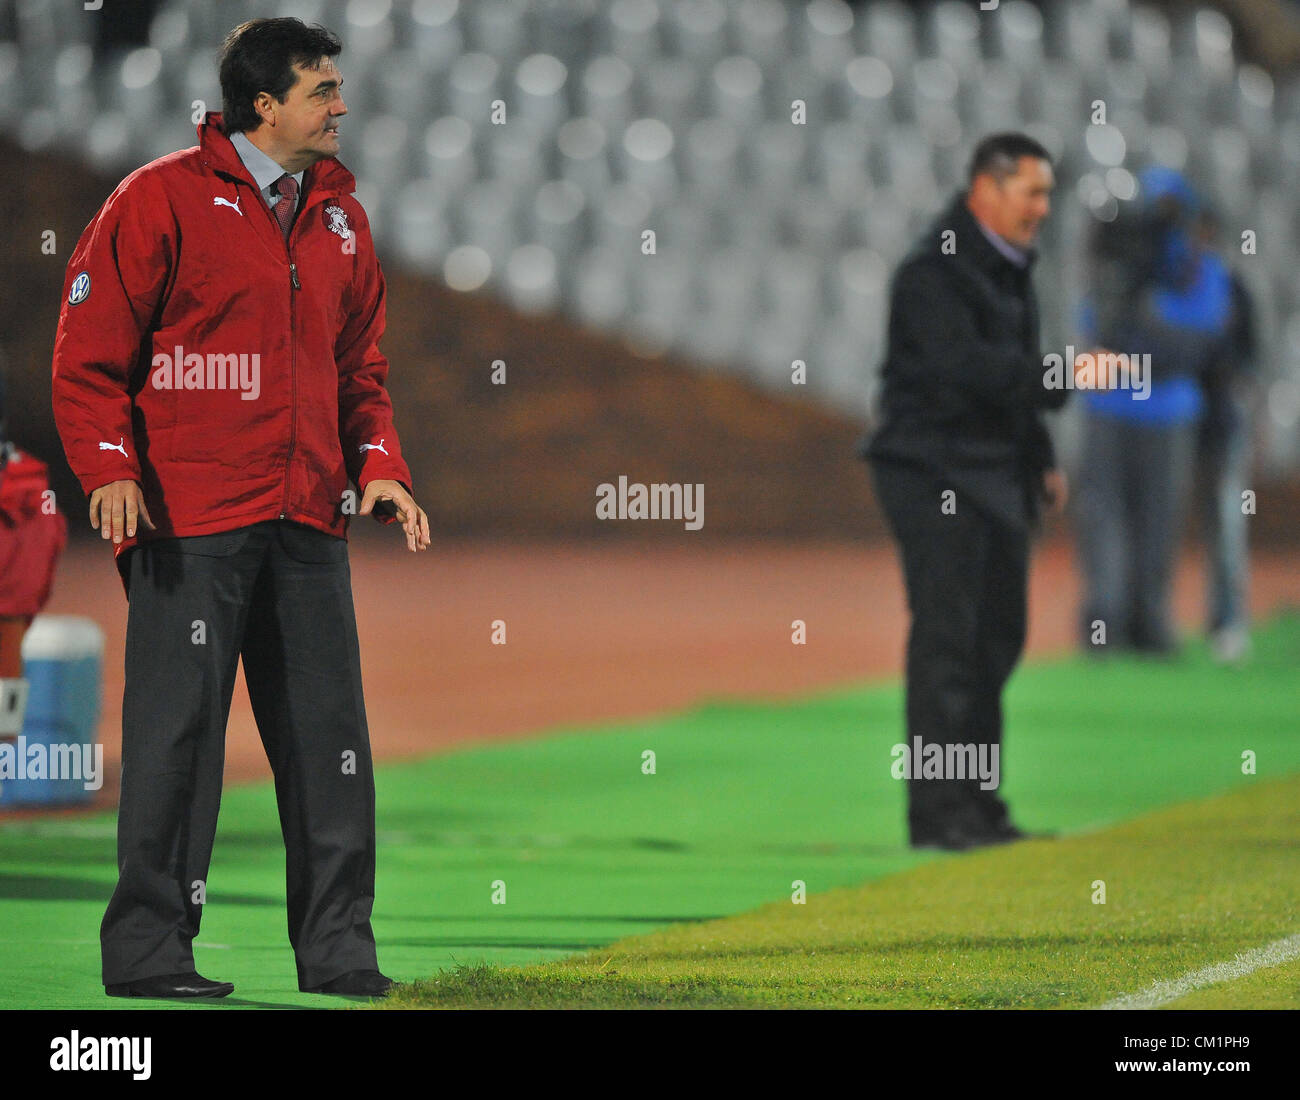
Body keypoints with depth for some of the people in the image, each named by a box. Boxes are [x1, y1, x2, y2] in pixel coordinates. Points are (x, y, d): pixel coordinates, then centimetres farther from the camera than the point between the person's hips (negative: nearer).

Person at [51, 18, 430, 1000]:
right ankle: (148, 944, 2)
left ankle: (339, 948, 12)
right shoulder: (163, 201, -4)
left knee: (329, 734, 6)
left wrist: (378, 464, 6)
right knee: (177, 731, -4)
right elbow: (88, 353, -5)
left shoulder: (339, 217, 15)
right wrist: (111, 468, -17)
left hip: (309, 522, 6)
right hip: (190, 521, -6)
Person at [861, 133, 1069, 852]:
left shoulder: (1008, 268, 16)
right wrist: (1063, 373, -32)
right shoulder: (934, 272, -14)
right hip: (934, 474, -9)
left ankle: (976, 801, 17)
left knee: (997, 635, 10)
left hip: (996, 478, 9)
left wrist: (1042, 461, 19)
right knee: (946, 636, -10)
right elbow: (965, 364, -27)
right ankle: (935, 812, -9)